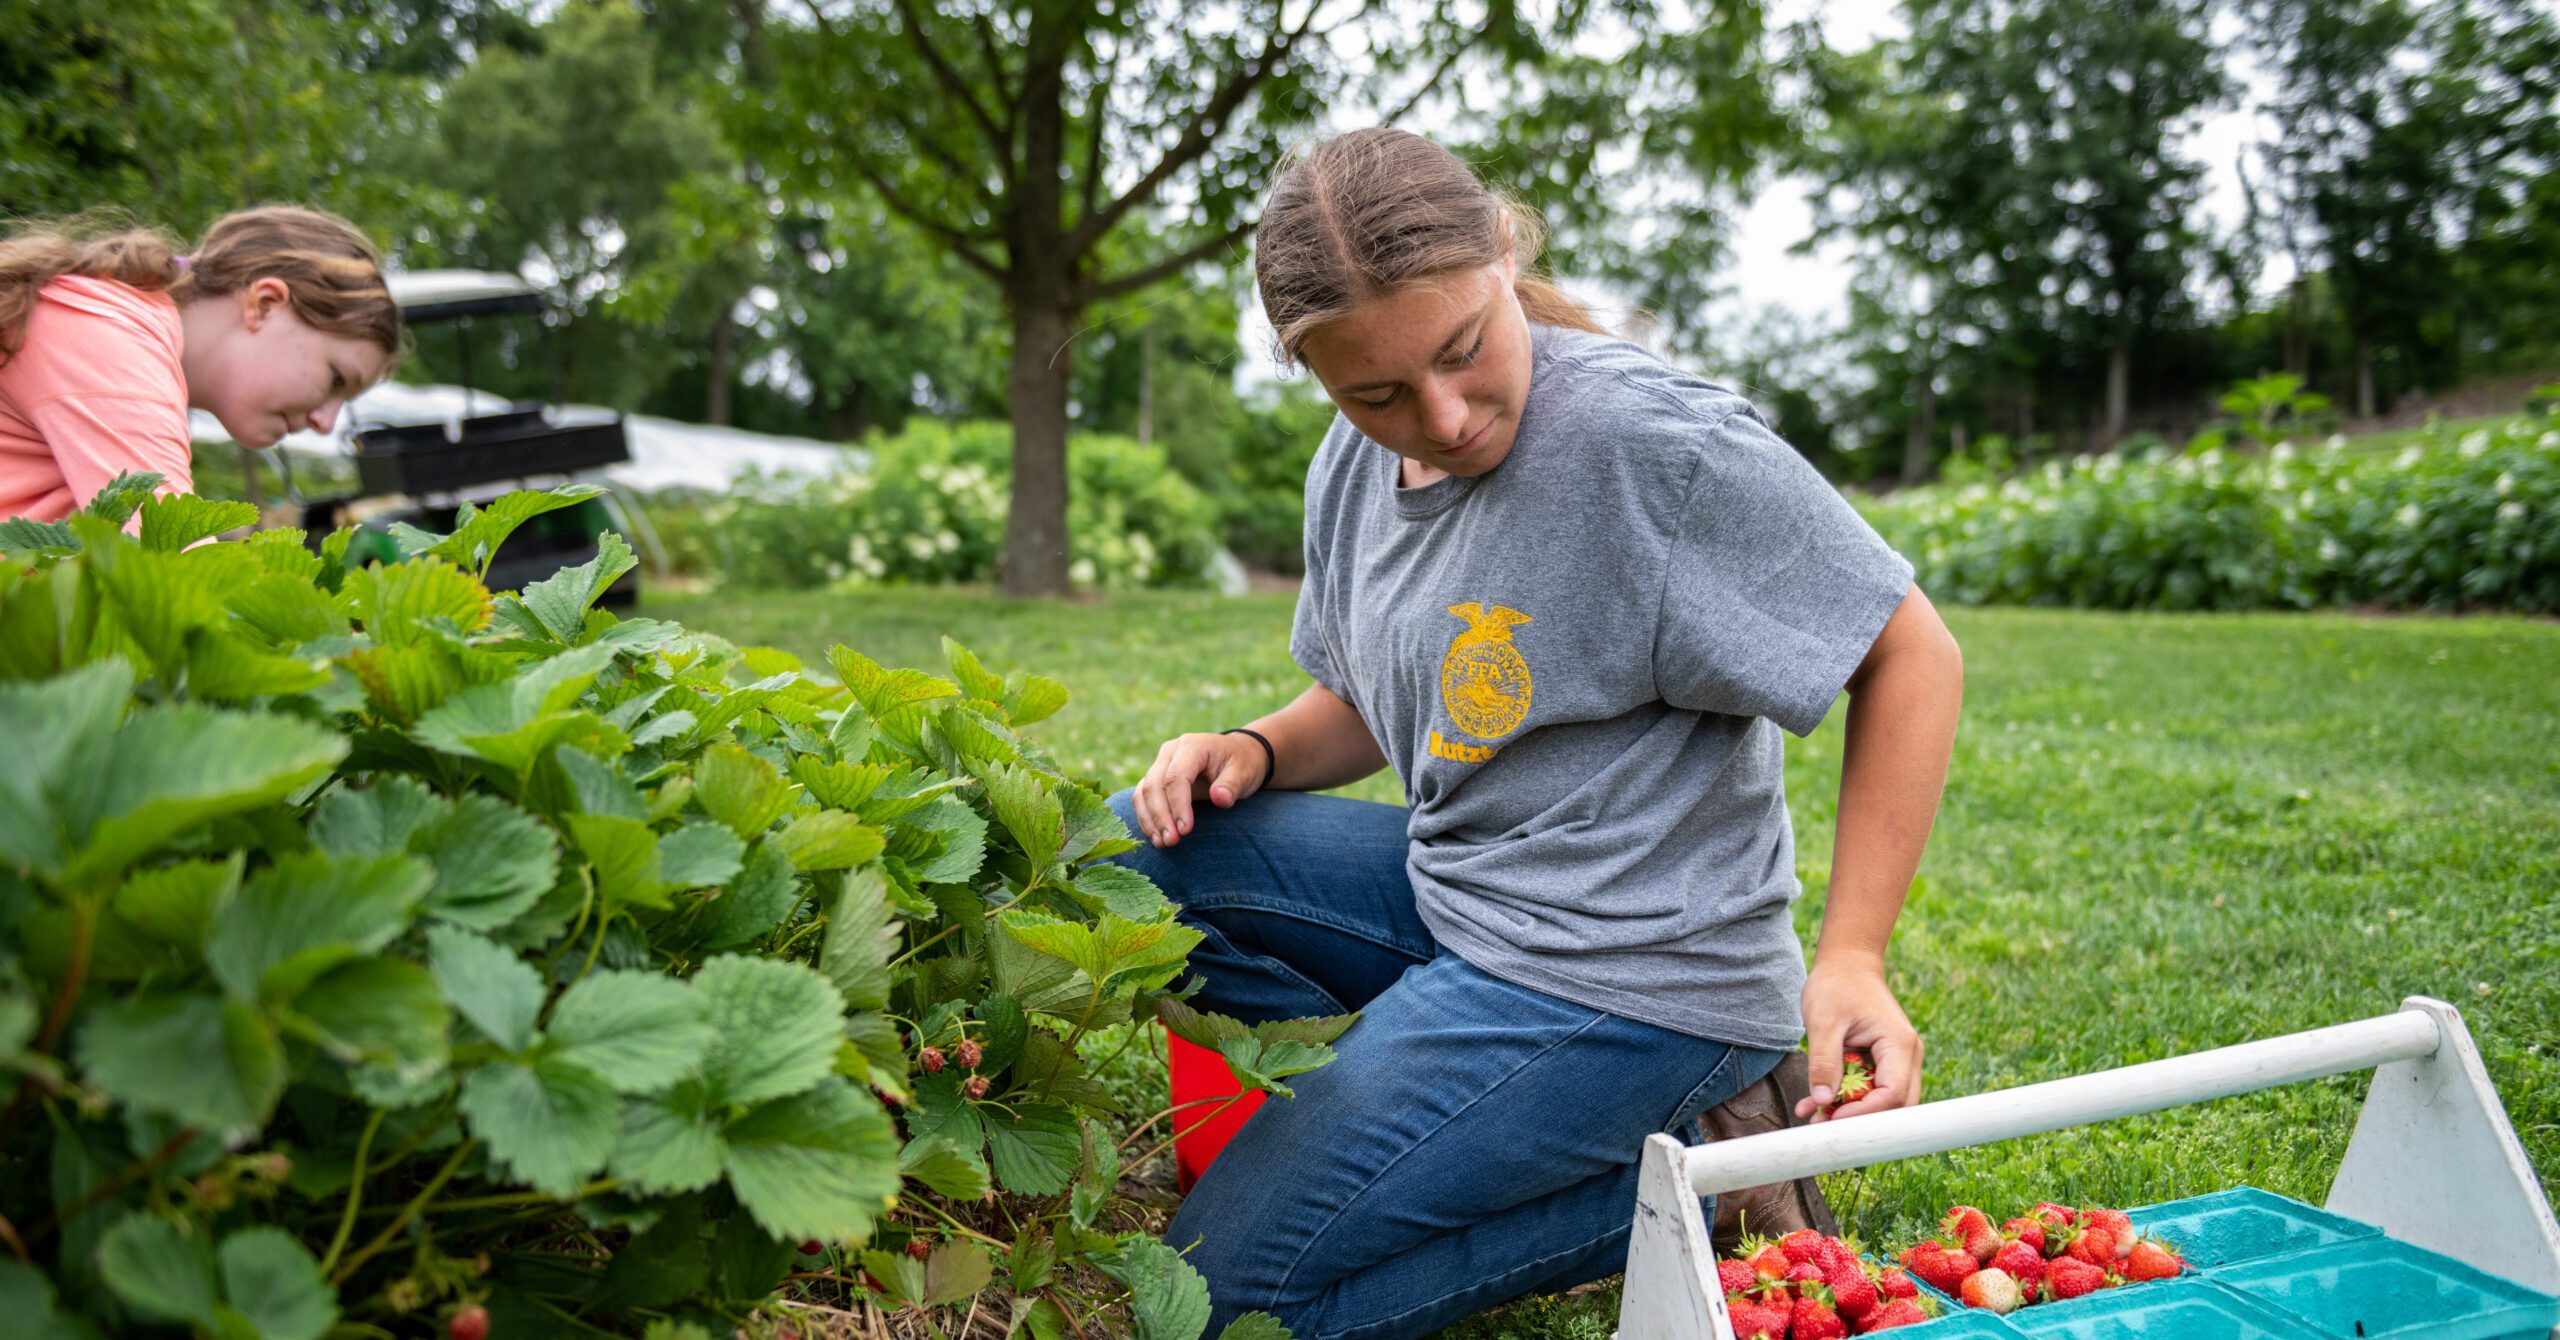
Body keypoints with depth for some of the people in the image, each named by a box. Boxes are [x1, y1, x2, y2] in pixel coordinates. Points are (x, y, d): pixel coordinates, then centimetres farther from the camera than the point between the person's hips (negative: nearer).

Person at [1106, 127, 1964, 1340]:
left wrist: (1848, 957, -20)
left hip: (1620, 968, -8)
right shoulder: (1355, 465, 2)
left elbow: (1911, 658, -15)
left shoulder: (1654, 441, -22)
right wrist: (1254, 753, -6)